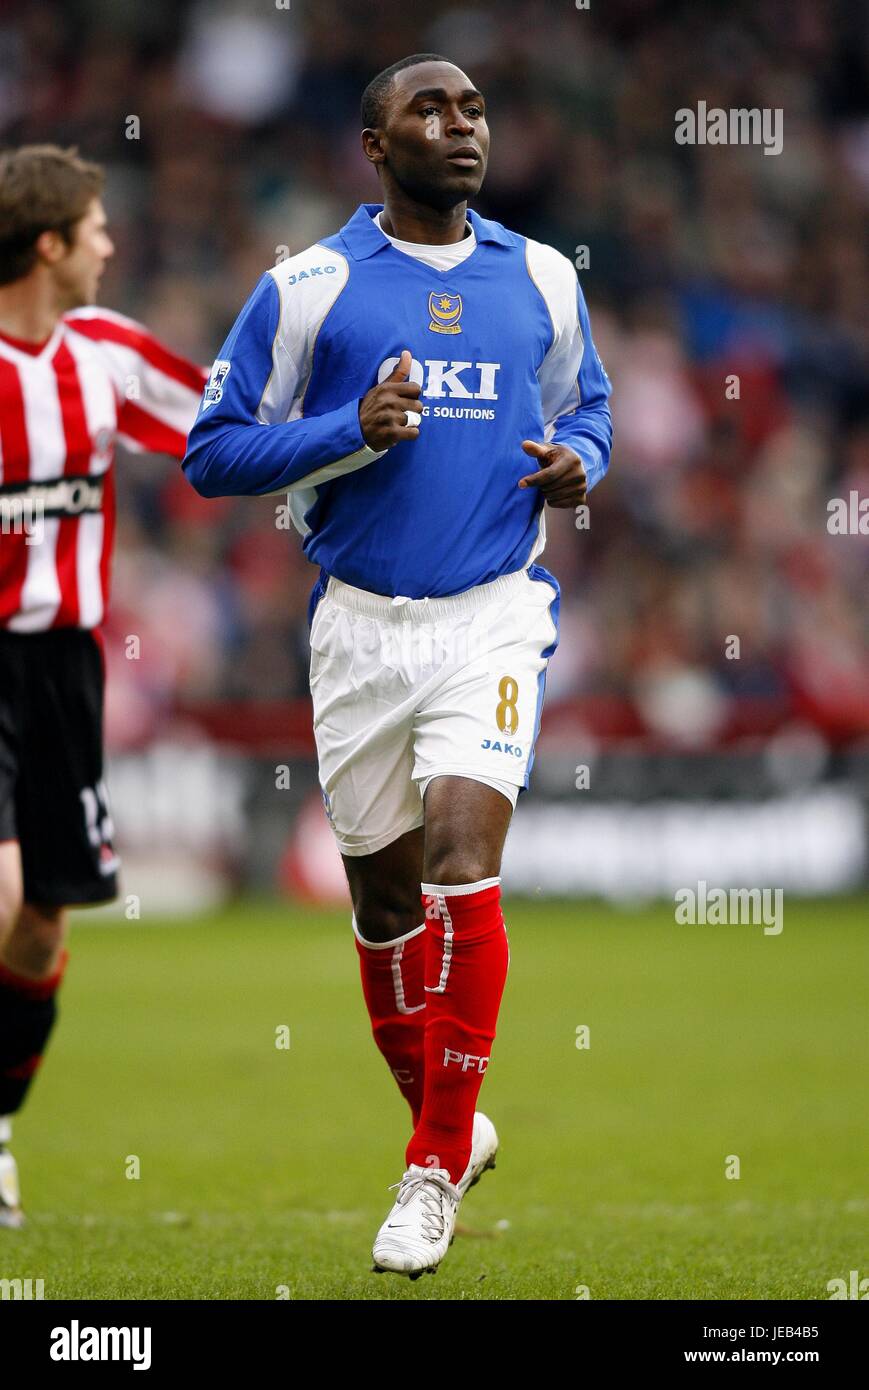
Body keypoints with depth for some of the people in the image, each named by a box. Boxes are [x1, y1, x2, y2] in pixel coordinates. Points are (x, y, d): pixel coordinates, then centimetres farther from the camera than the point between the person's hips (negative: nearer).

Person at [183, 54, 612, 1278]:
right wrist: (353, 432, -16)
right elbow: (213, 451, -2)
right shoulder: (308, 289, -2)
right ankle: (449, 1125, 31)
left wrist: (578, 463, -1)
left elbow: (586, 403, 23)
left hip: (494, 615, 0)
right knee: (385, 898, 8)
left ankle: (435, 1171, -8)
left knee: (461, 867, -17)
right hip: (361, 625, 0)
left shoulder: (541, 281, 6)